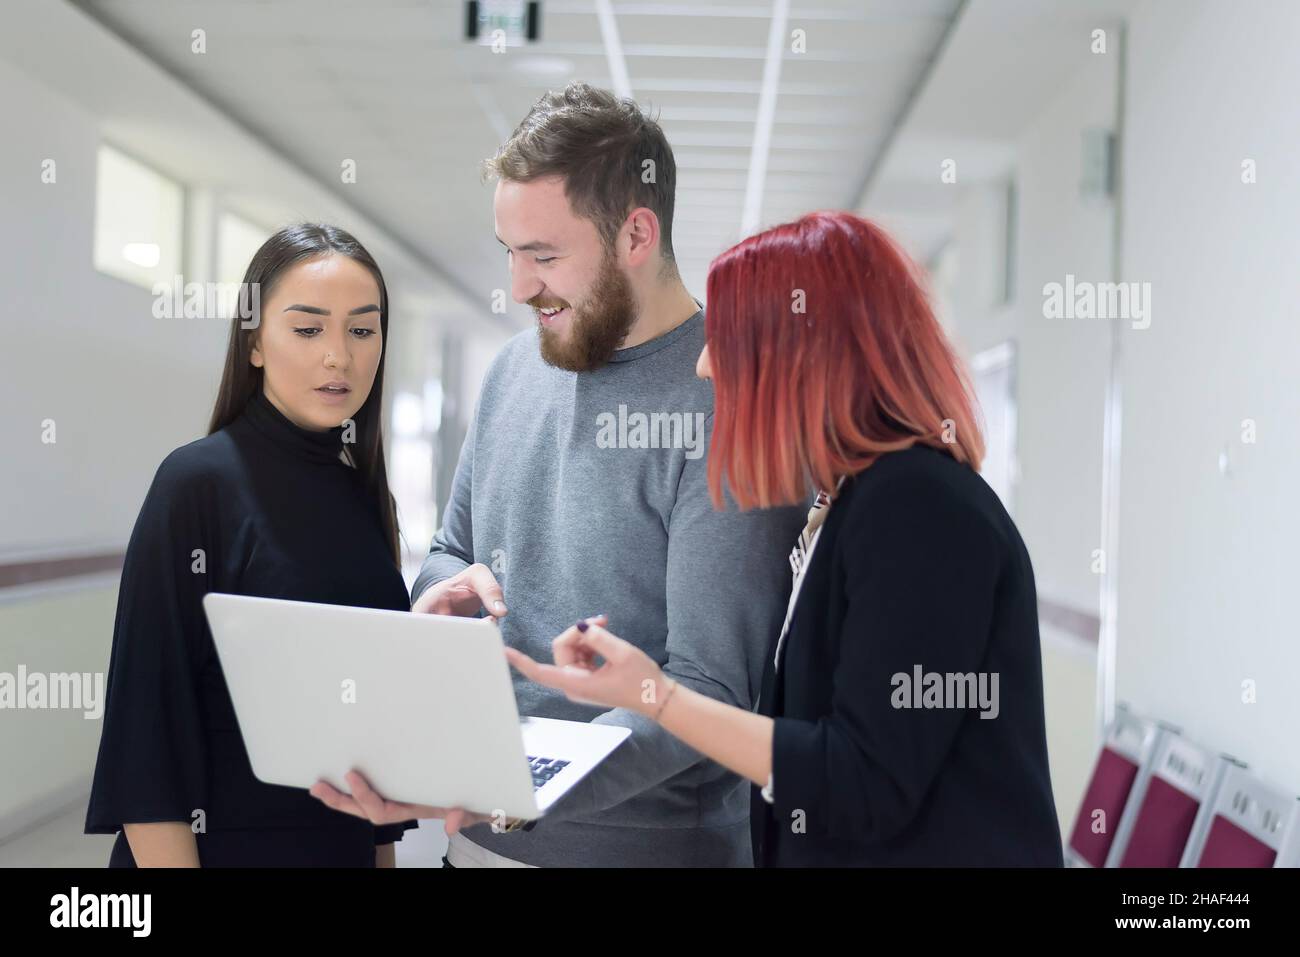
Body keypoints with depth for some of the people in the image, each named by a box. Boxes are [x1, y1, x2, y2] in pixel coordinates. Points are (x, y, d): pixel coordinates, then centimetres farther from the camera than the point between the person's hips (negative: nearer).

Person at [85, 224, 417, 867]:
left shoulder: (362, 493, 5)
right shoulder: (198, 482, -14)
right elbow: (150, 714, -16)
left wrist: (385, 852, 9)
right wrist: (167, 860, -20)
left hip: (347, 844, 6)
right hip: (223, 843, -6)